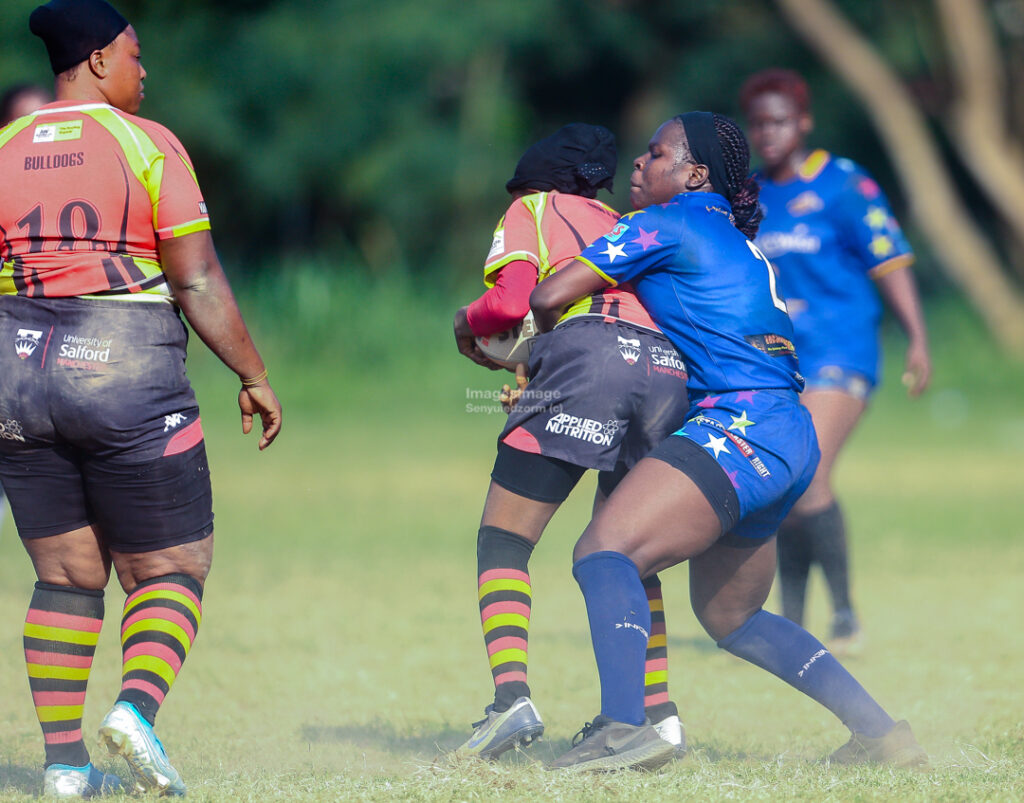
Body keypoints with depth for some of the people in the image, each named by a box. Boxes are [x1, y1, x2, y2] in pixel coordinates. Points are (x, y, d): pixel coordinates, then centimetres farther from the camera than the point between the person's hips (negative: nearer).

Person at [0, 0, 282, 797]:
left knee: (66, 577, 12)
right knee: (170, 571, 5)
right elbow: (197, 282, -8)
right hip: (128, 373, -4)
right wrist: (255, 378, 0)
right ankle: (137, 707, -19)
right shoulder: (146, 143, -5)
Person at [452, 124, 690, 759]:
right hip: (672, 368, 6)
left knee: (503, 540, -1)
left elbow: (510, 301, 2)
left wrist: (468, 323, 24)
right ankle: (659, 713, 14)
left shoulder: (530, 211, 20)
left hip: (588, 355, -6)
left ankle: (512, 697, -20)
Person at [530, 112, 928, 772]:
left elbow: (549, 297, -5)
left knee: (604, 551, -21)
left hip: (743, 425, -10)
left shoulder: (668, 225, -2)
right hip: (792, 442, 10)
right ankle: (882, 734, 24)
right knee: (730, 615, 24)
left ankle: (623, 728, -42)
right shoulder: (733, 241, 25)